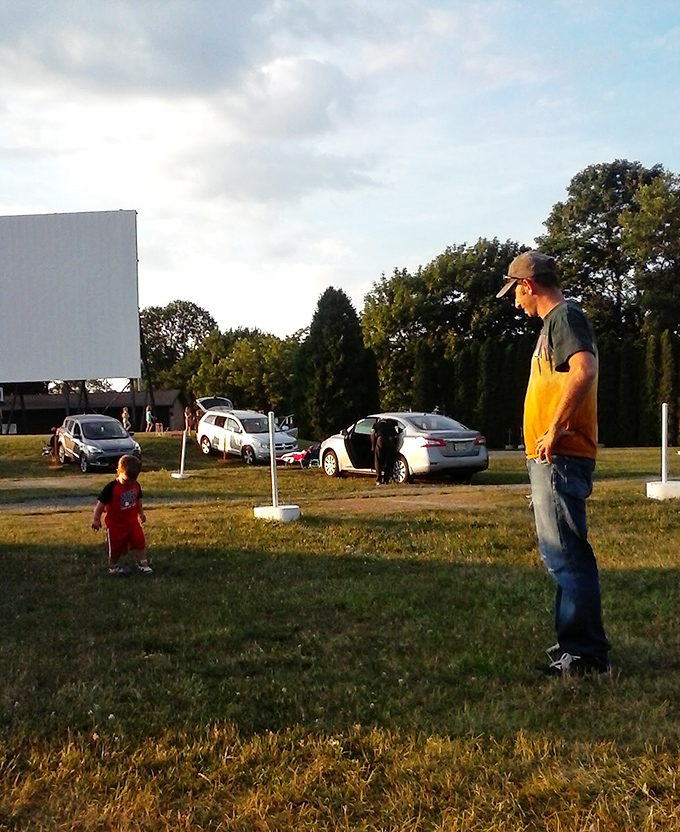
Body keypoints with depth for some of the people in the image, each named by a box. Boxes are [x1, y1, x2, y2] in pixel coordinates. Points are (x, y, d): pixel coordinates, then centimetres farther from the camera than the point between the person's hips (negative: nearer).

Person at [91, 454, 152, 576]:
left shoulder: (136, 486, -4)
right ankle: (113, 566, 29)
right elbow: (101, 503, -18)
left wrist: (141, 513, 24)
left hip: (132, 521, 5)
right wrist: (96, 519, -15)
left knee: (139, 542, 7)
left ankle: (142, 563, 22)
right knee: (116, 547, 9)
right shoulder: (111, 488, -23)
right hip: (115, 524, -5)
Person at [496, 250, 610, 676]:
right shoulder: (557, 321, 21)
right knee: (563, 552, 15)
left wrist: (554, 429, -23)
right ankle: (576, 643, 24)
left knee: (565, 553, -10)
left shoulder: (565, 317, -10)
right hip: (553, 459, 11)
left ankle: (587, 653, -5)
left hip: (560, 456, -11)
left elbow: (584, 369, -27)